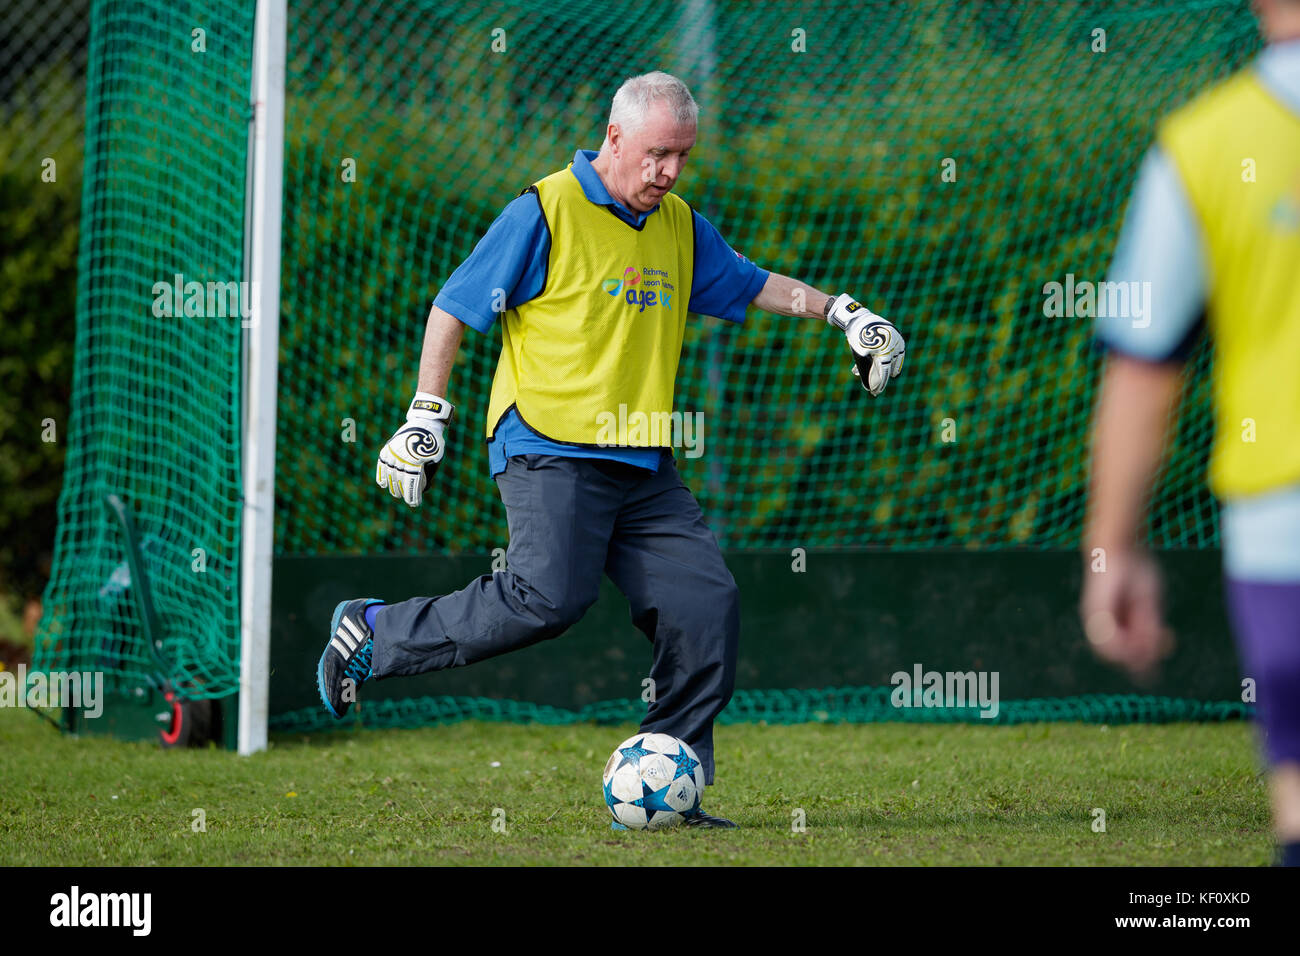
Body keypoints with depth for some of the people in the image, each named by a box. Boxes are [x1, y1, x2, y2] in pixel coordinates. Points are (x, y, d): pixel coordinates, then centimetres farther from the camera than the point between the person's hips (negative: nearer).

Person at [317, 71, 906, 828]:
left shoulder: (681, 227, 14)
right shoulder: (545, 212, -6)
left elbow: (752, 284, 30)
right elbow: (452, 309, -3)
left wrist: (842, 312, 19)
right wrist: (426, 418, -7)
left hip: (644, 468, 7)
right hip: (549, 452, -7)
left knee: (707, 605, -6)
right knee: (548, 597, -25)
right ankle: (375, 633, -6)